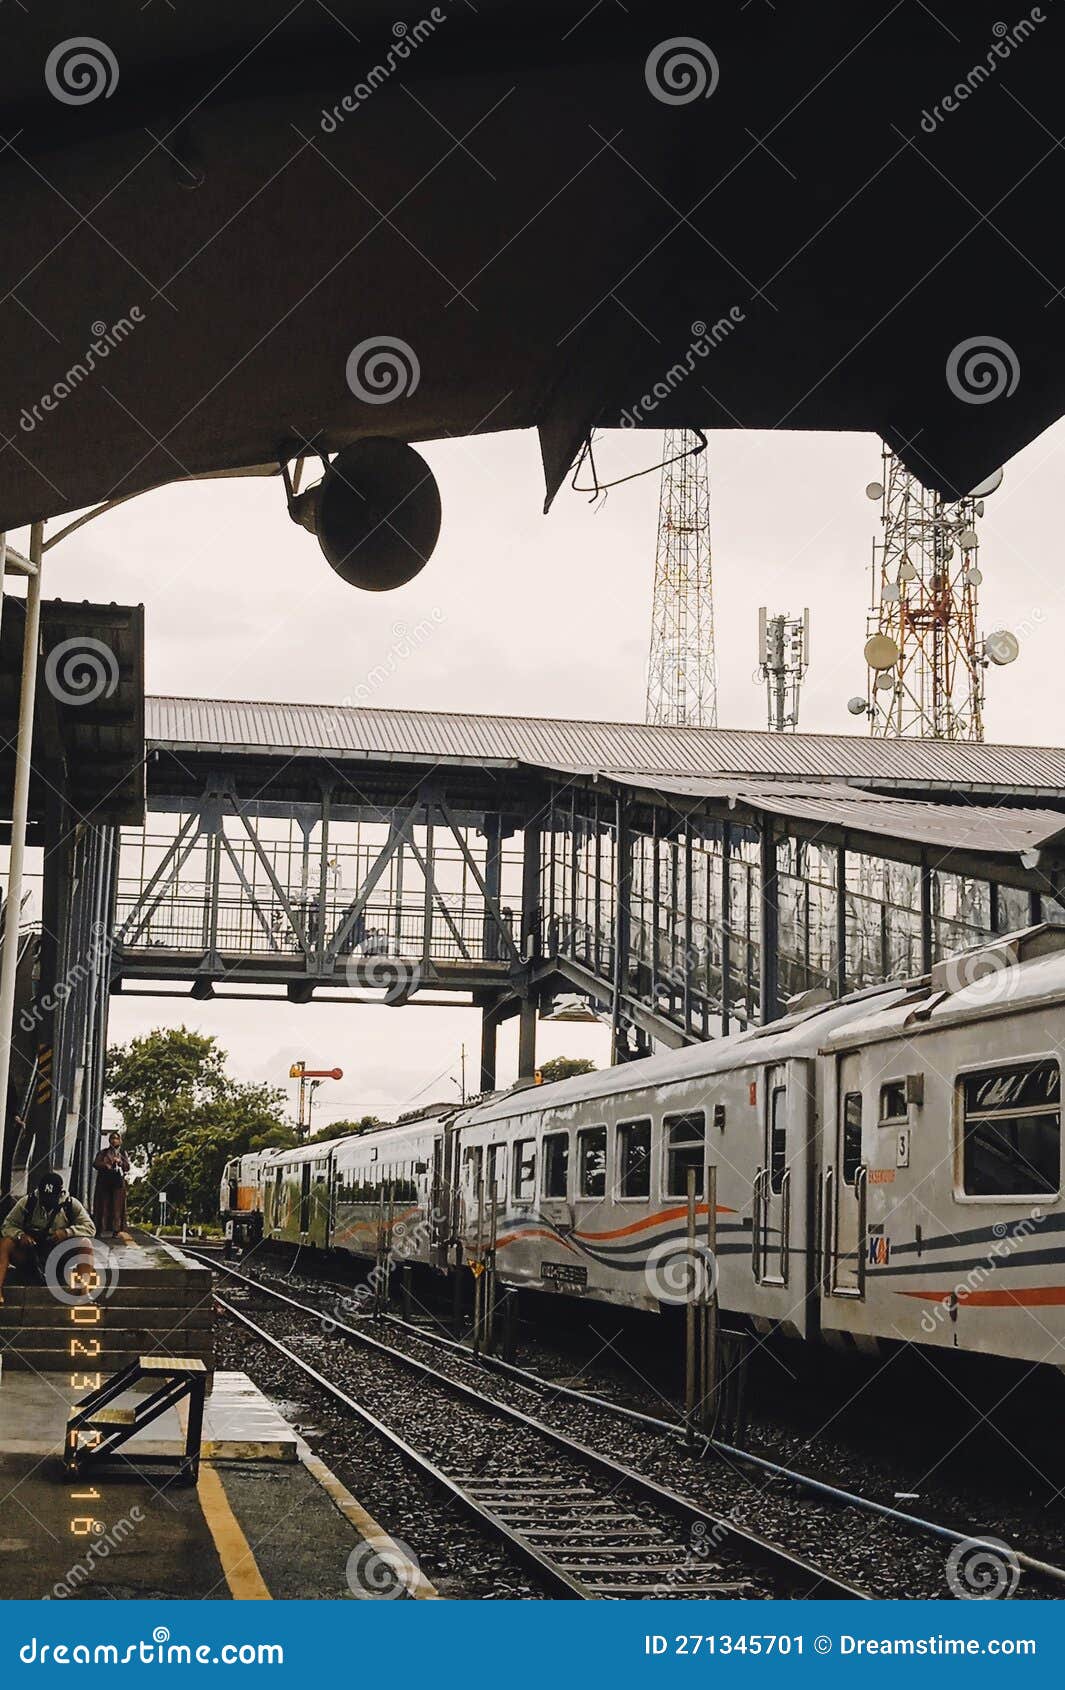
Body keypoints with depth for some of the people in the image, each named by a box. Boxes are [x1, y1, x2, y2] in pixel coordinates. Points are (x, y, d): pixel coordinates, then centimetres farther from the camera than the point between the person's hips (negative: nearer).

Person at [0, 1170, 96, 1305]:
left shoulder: (71, 1205, -1)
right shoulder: (27, 1202, 1)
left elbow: (90, 1228, -6)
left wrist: (66, 1232, -23)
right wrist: (20, 1235, -23)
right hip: (30, 1256, 1)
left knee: (85, 1243, -26)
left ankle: (84, 1292, -32)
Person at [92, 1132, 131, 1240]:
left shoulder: (123, 1153, 15)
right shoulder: (103, 1152, 14)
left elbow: (127, 1167, 4)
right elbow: (95, 1163, 0)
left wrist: (120, 1162, -15)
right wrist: (106, 1165, -18)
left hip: (118, 1183, 0)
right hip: (104, 1182, 0)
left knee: (117, 1206, -7)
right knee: (104, 1205, -6)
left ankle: (116, 1231, -10)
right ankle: (101, 1229, -7)